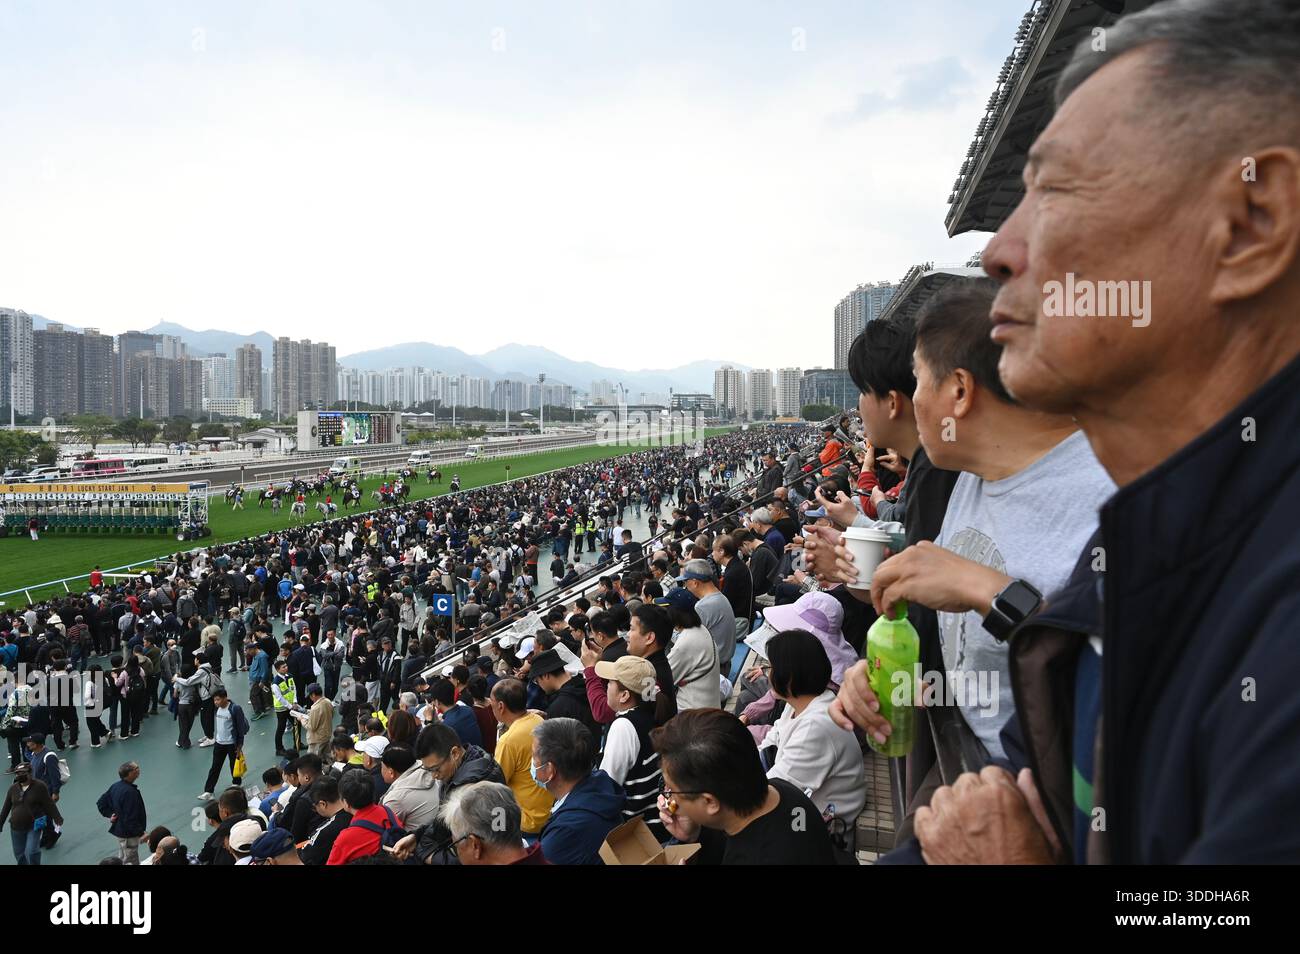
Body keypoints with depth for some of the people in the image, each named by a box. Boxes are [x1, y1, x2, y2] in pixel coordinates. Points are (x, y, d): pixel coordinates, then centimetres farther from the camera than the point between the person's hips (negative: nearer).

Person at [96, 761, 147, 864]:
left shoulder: (115, 786, 0)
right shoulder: (130, 792, -29)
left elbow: (101, 803, 11)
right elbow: (131, 818, -29)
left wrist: (110, 814, 9)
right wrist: (141, 833, -23)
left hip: (118, 830, 10)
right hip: (129, 834, -10)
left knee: (122, 860, 24)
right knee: (131, 862, 1)